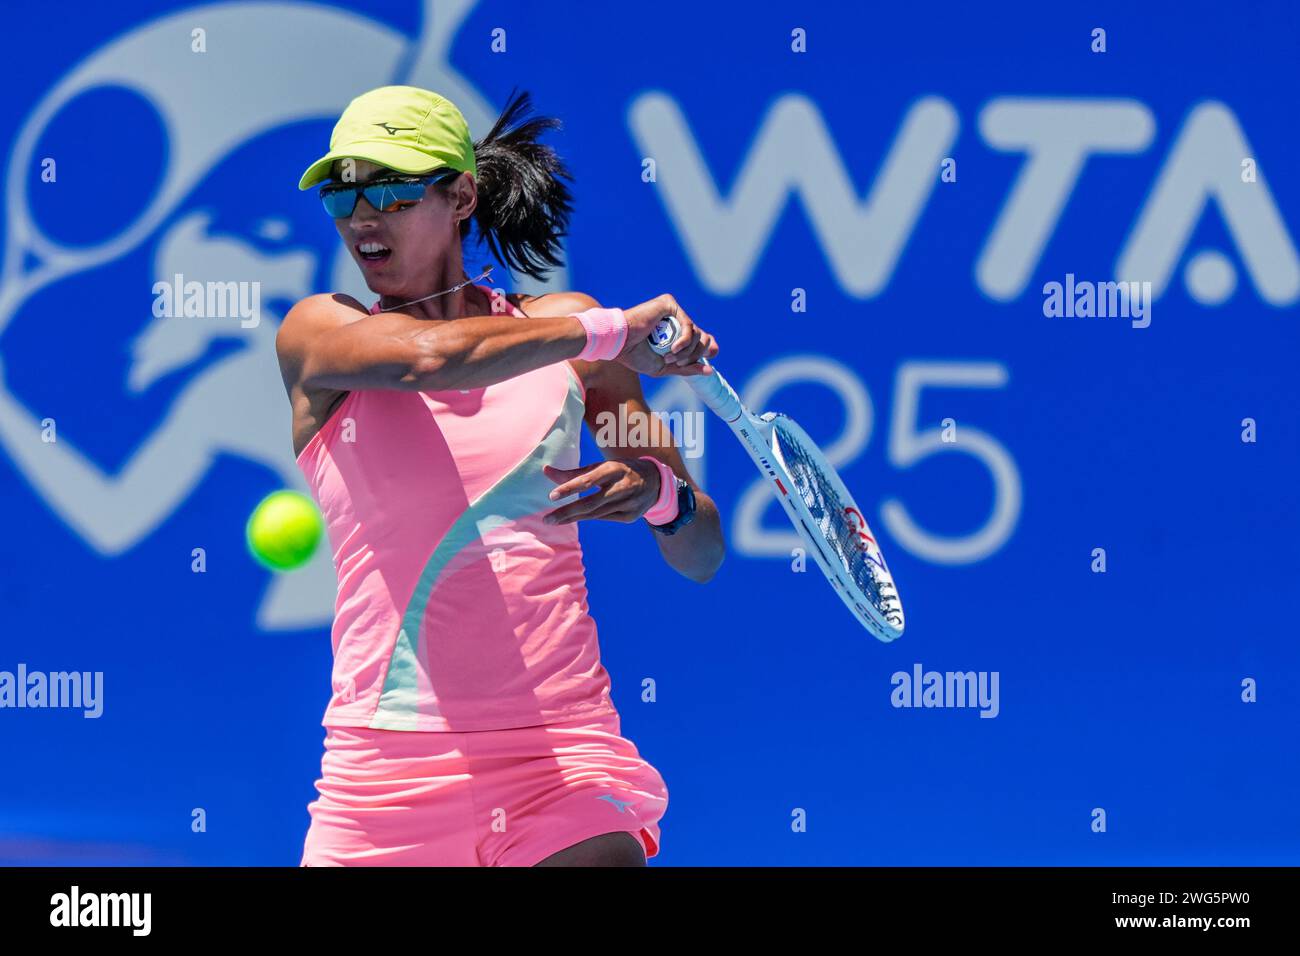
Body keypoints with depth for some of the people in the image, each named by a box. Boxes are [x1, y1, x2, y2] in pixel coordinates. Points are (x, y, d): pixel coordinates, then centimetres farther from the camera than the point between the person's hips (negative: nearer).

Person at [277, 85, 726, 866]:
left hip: (560, 749, 0)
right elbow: (427, 355, -21)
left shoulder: (561, 324, 9)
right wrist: (613, 332, -13)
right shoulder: (316, 331, 4)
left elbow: (701, 557, 10)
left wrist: (661, 493, -12)